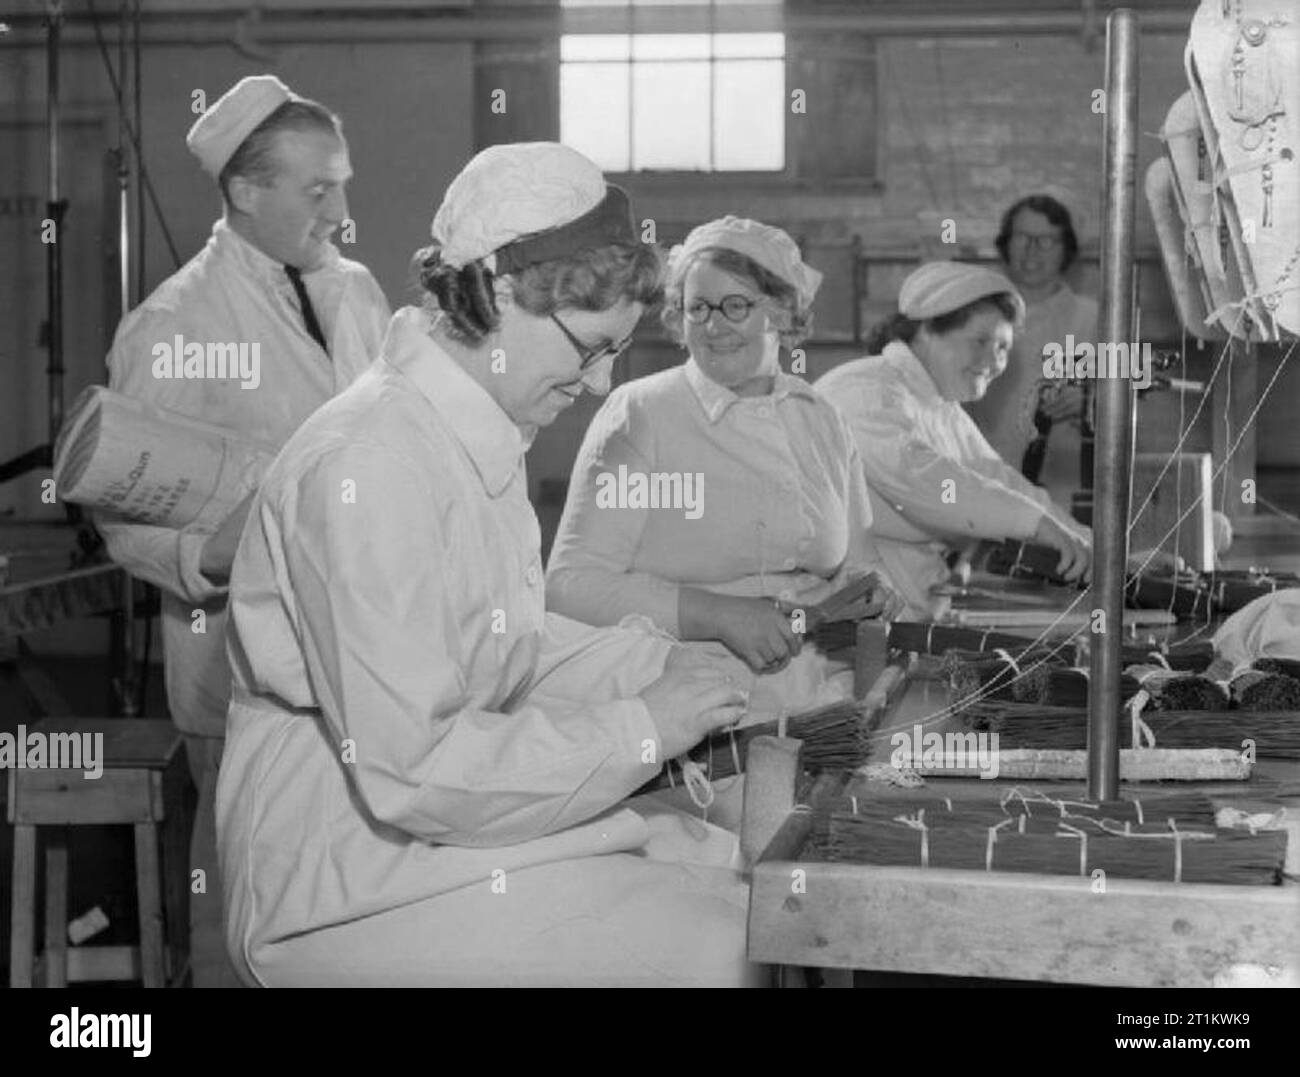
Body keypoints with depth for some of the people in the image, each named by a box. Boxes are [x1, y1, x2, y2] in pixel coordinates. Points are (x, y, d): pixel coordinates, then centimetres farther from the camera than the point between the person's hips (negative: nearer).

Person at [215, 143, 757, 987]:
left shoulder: (482, 435, 9)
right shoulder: (372, 467, -24)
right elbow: (414, 770, -27)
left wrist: (658, 666, 4)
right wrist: (638, 729, -19)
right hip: (348, 886, -10)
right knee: (718, 950, -19)